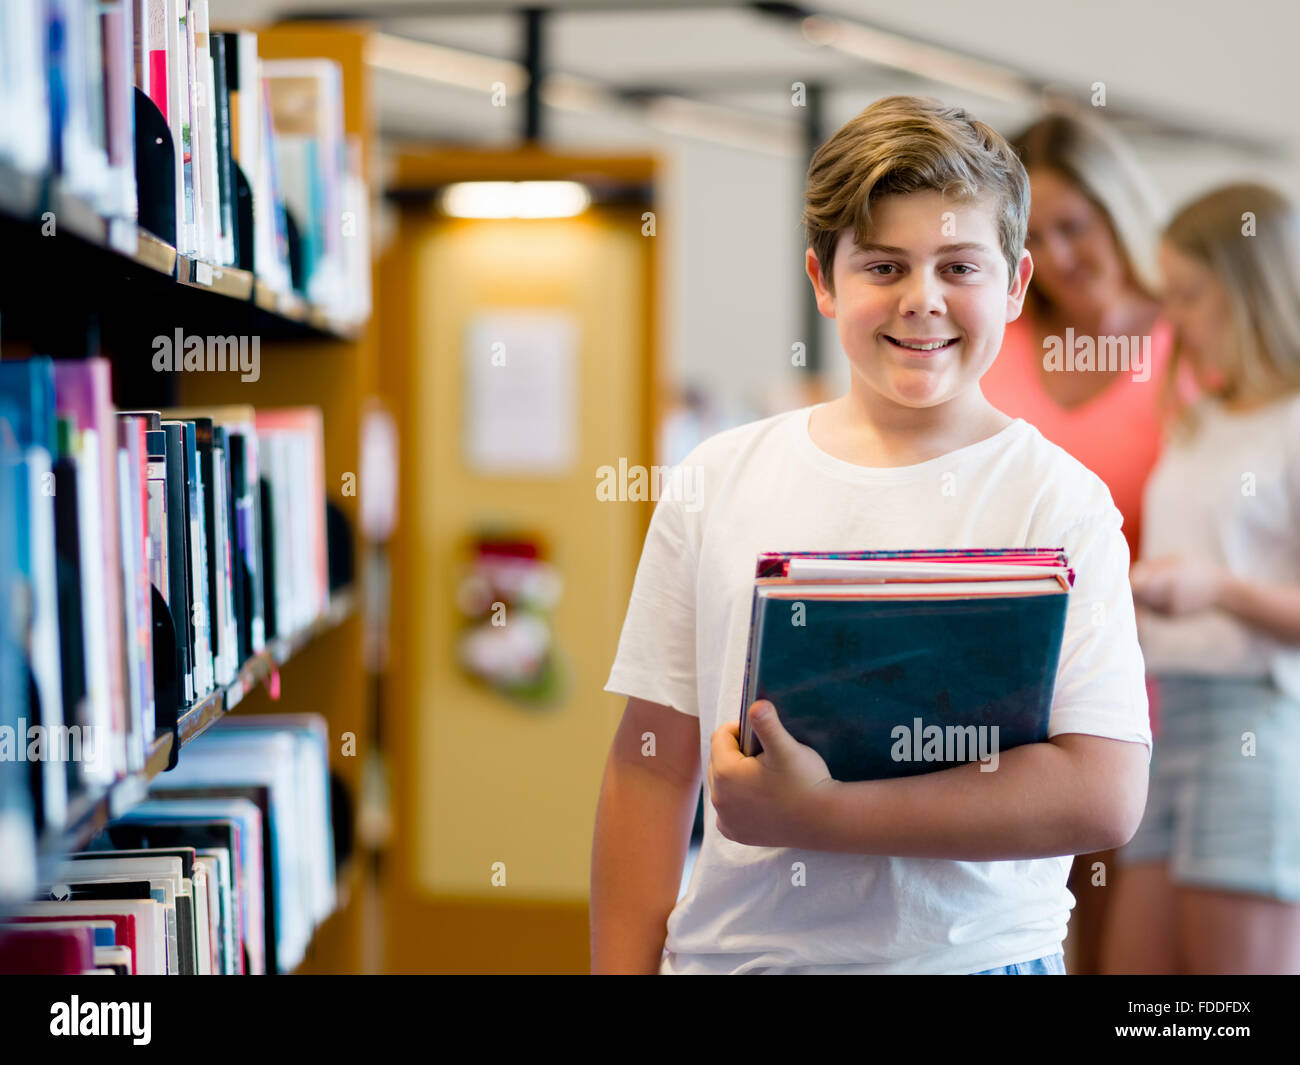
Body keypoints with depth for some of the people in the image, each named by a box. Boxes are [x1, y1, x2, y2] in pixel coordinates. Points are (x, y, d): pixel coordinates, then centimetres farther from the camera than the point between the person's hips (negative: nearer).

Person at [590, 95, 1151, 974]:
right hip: (729, 950, 2)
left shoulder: (1060, 502, -6)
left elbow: (1105, 794, -15)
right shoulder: (720, 479, 3)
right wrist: (623, 967, 0)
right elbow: (652, 765, 5)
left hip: (971, 953, -2)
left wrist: (823, 812, -19)